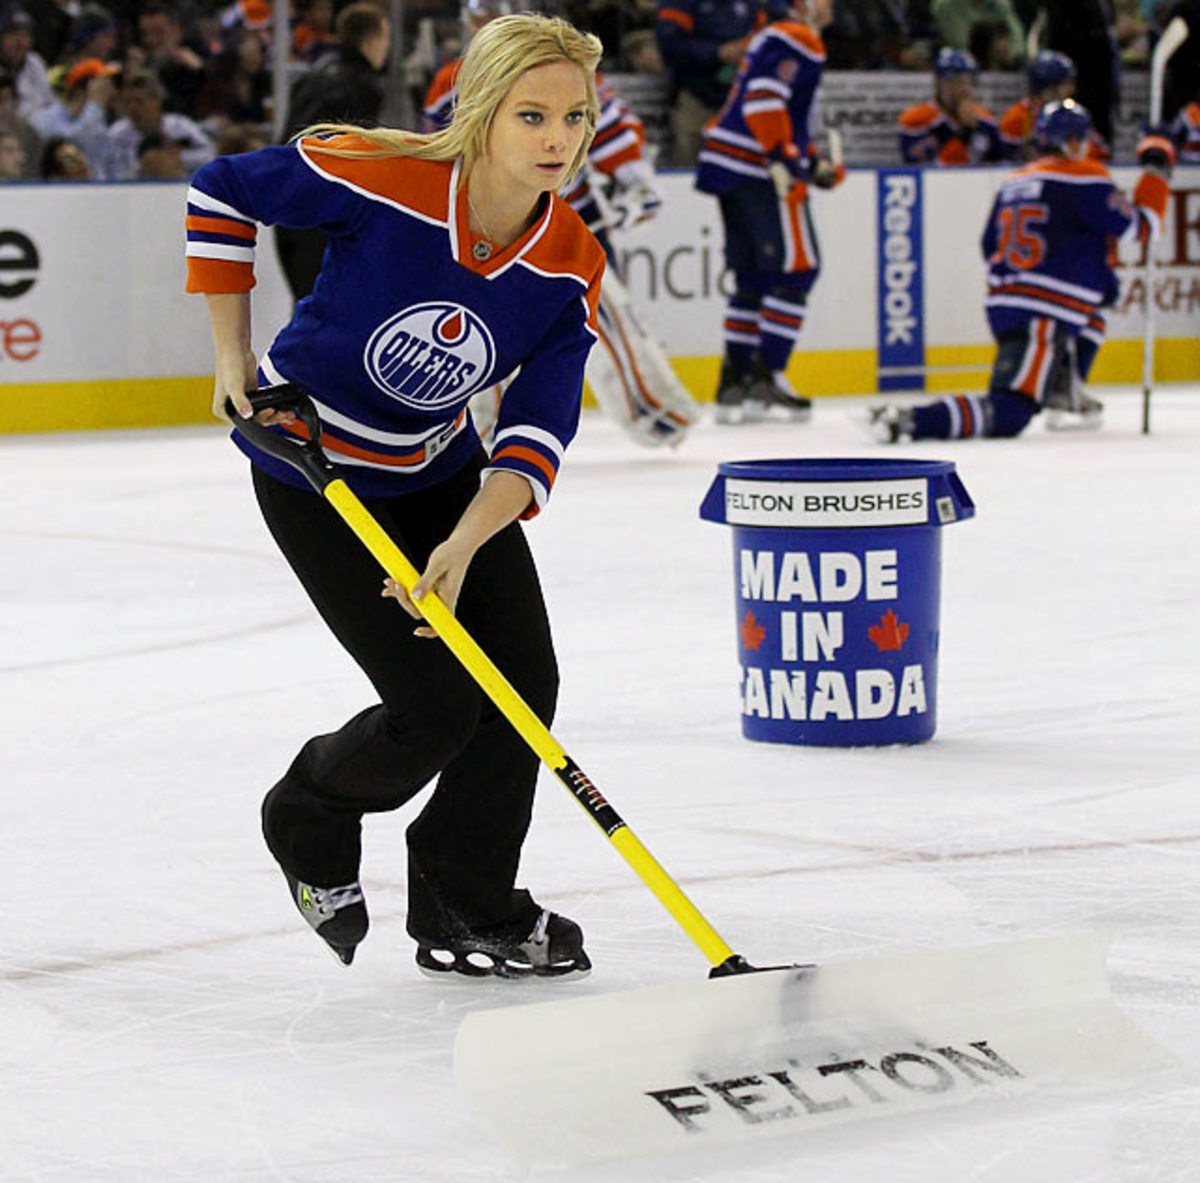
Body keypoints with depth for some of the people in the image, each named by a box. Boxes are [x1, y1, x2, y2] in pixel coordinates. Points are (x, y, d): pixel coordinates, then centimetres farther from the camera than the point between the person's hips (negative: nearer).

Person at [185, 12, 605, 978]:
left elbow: (537, 431, -17)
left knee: (523, 679, -3)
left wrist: (464, 545, -33)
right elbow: (221, 193, -14)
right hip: (312, 470, -5)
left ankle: (465, 915, 17)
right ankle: (309, 820, 22)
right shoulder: (380, 182, -29)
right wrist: (235, 361, -12)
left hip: (440, 470, 5)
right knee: (440, 703, -10)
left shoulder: (572, 266, -16)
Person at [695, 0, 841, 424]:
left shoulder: (775, 38, 25)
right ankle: (765, 378, -10)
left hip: (729, 165, 10)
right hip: (757, 169, -10)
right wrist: (785, 158, -26)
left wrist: (813, 163, 26)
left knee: (754, 276, 13)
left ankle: (734, 380, 11)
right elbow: (764, 98, -22)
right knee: (797, 269, -7)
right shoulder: (798, 41, -8)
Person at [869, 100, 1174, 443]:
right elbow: (1139, 225, -4)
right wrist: (1157, 169, 11)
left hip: (1002, 305, 9)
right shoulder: (1083, 178, -4)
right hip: (1044, 317, -9)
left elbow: (992, 247, 25)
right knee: (1007, 415, -18)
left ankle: (1062, 387, 29)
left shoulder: (1013, 183, 18)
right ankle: (908, 420, -34)